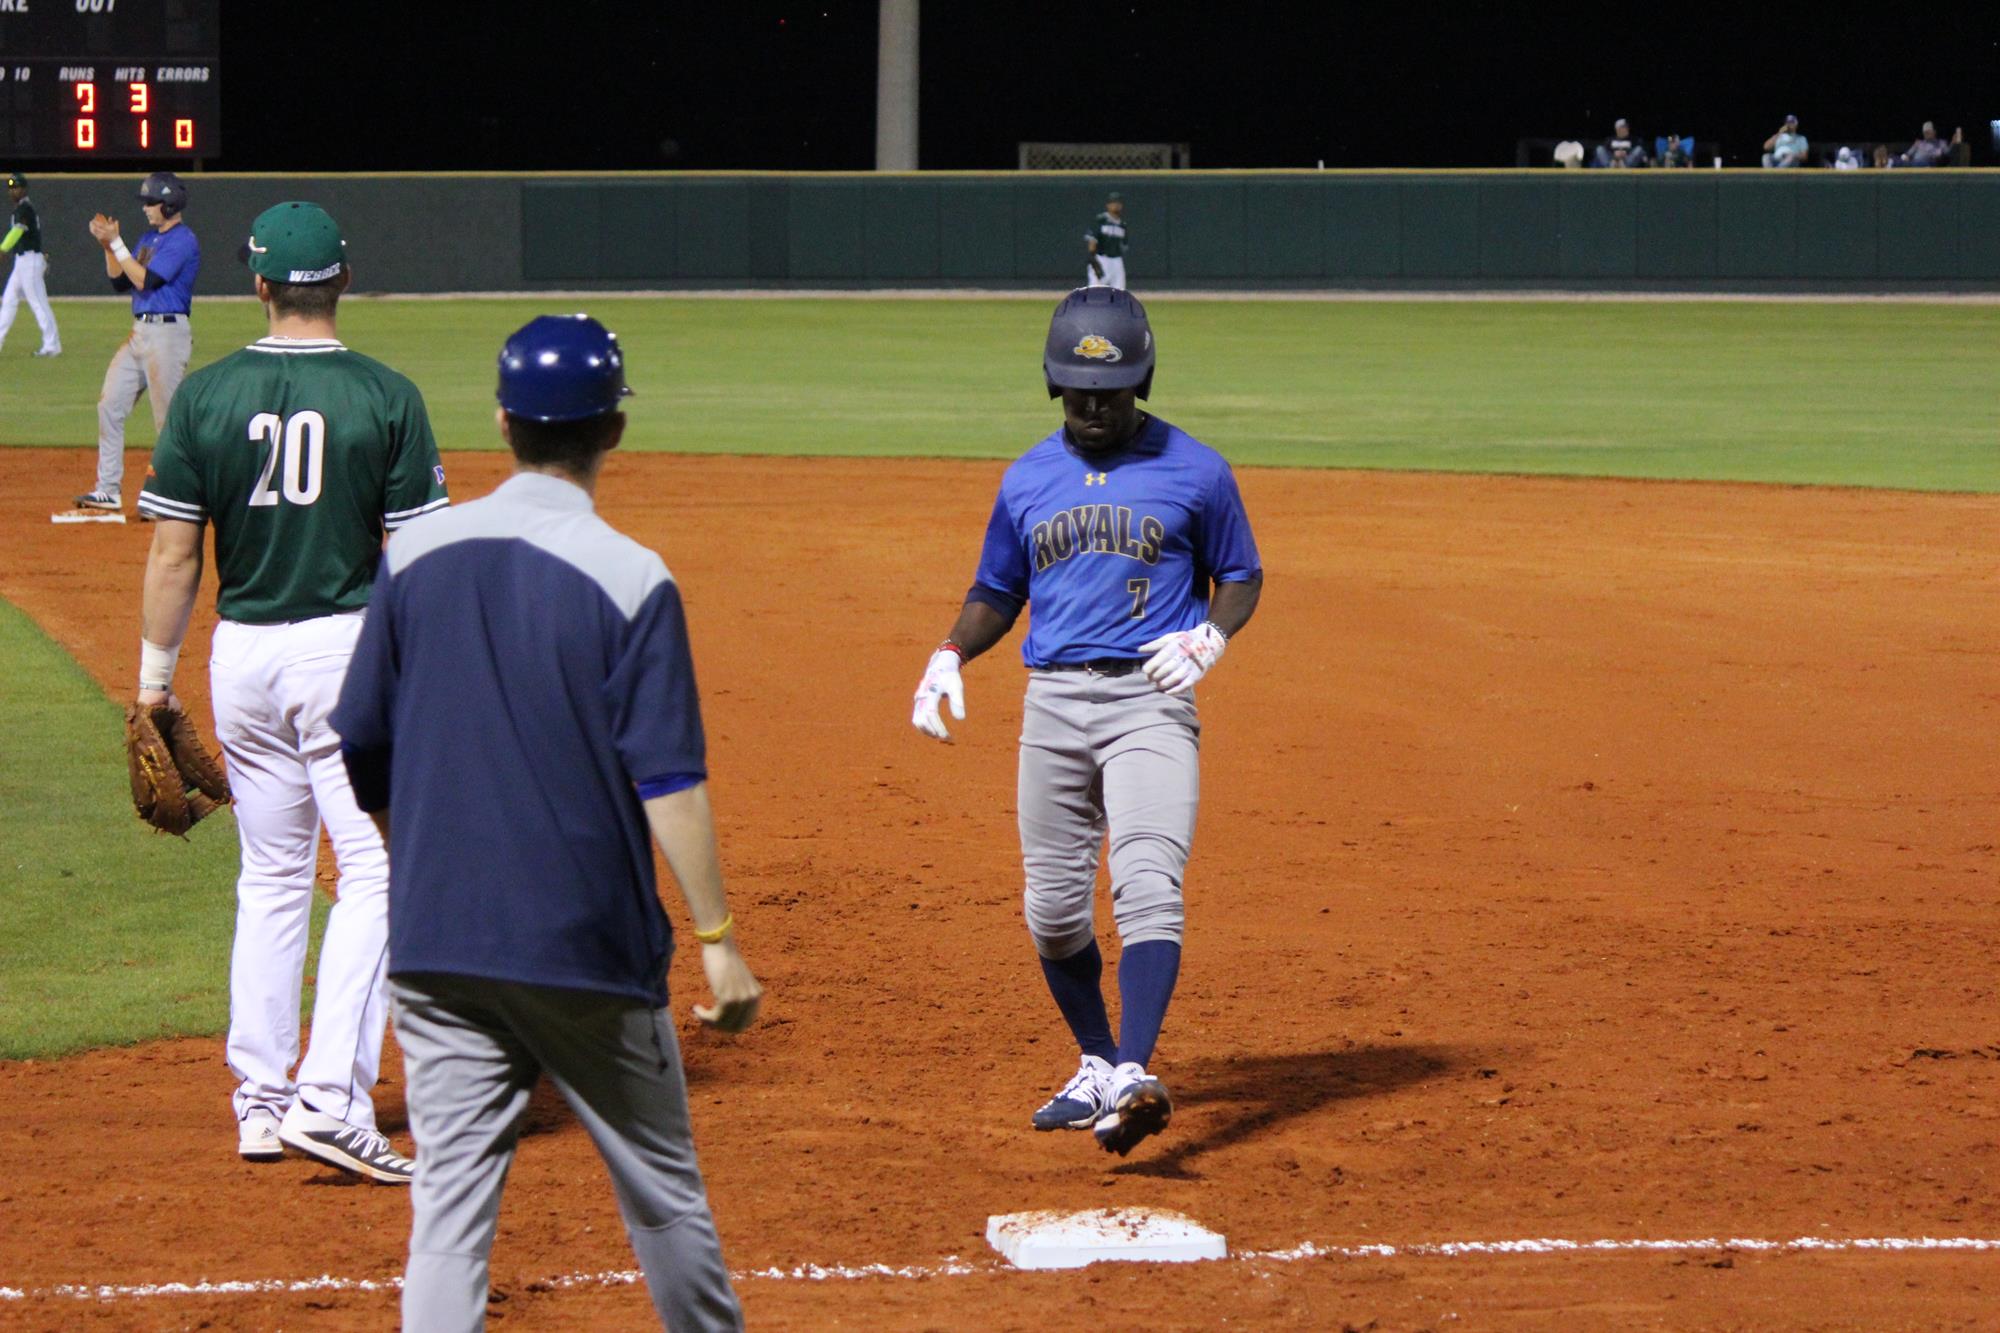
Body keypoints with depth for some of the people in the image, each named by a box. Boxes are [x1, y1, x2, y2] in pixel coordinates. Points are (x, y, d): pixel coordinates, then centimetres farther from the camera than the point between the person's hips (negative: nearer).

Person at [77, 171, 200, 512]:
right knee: (110, 404, 8)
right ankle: (108, 490, 13)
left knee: (168, 419, -6)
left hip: (167, 333, -10)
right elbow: (120, 282, 16)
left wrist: (117, 243, -15)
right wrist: (108, 246, 4)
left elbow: (145, 280, -19)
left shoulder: (183, 241, -12)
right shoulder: (150, 237, 17)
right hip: (140, 331, 10)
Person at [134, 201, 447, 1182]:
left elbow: (173, 556, 0)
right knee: (376, 872, -2)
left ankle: (259, 1100, 17)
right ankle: (332, 1099, -14)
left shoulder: (204, 396, -1)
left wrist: (154, 680, 8)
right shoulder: (386, 398, -6)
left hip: (241, 654, 4)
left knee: (270, 878, 15)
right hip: (350, 650, -4)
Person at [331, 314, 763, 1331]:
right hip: (587, 943, -3)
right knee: (660, 1188, 13)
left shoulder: (416, 556, 2)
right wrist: (717, 938, -8)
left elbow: (361, 753, 8)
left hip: (436, 939, 3)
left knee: (451, 1197, 2)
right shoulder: (629, 580, -10)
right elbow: (668, 783, -13)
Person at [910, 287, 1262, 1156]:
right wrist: (951, 654, 2)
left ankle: (1135, 1077, -30)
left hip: (1149, 701, -4)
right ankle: (1097, 1067, 24)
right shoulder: (1027, 480, 12)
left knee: (1147, 885, -20)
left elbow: (1241, 576, 10)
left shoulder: (1194, 472, 2)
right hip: (1052, 701, 4)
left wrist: (1209, 637, -10)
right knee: (1053, 905, 6)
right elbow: (998, 590, 21)